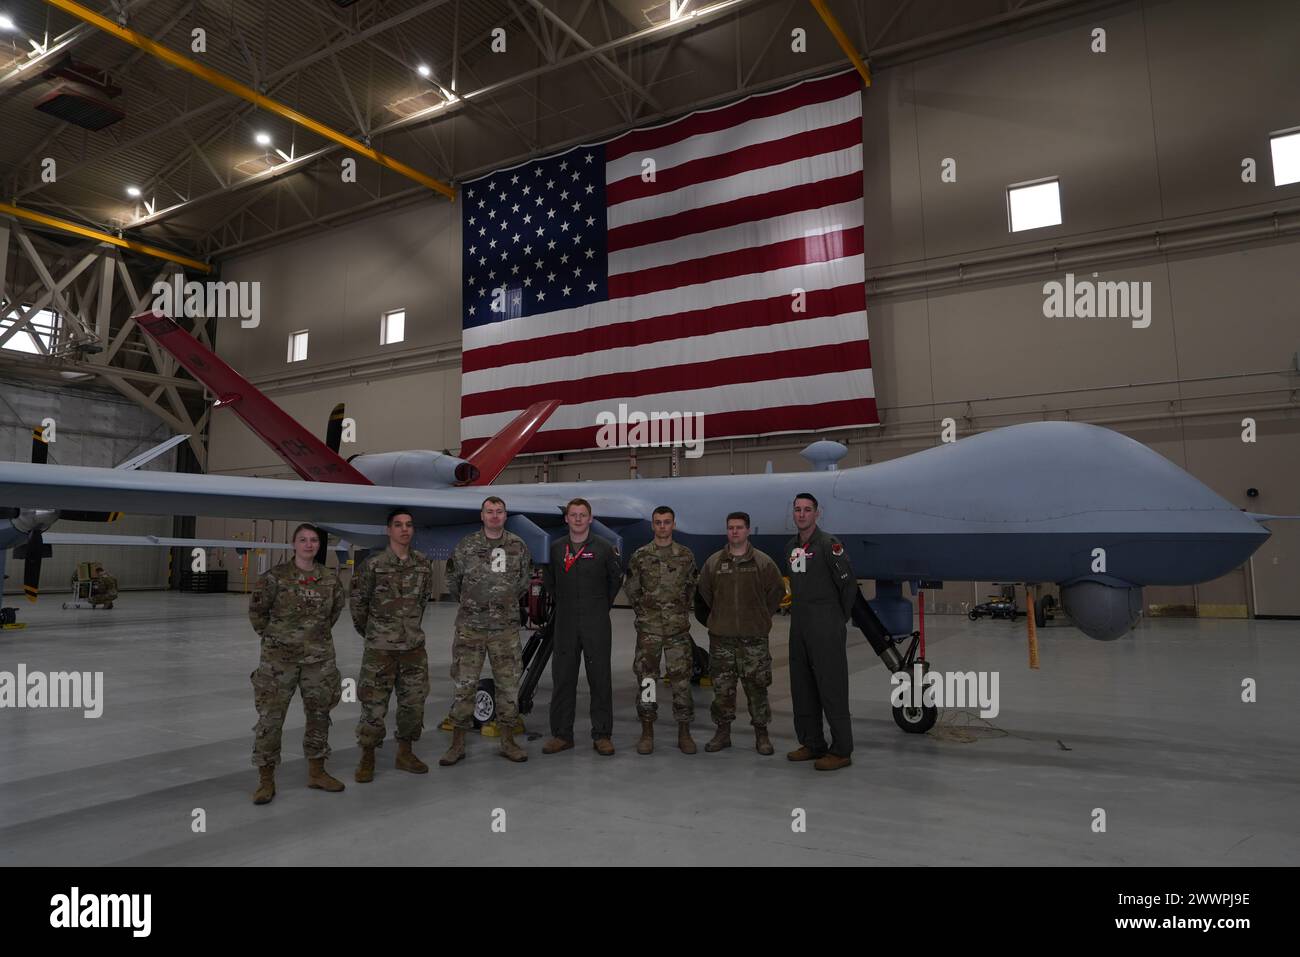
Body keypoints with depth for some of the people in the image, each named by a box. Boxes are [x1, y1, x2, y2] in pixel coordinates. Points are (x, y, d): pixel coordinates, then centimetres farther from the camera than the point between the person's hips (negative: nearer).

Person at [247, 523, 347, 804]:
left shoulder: (330, 578, 0)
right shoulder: (275, 576, -9)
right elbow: (256, 609, 1)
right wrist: (270, 636, 5)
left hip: (319, 658, 4)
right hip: (280, 658, -3)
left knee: (319, 715, 12)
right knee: (270, 717, -2)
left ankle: (316, 772, 27)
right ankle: (266, 779, 12)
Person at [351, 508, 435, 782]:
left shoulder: (424, 565, 3)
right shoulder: (373, 565, -7)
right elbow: (357, 601, 2)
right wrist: (368, 631, 10)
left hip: (413, 646, 4)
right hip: (380, 648, -4)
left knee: (413, 702, 10)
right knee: (373, 704, 1)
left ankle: (405, 754, 26)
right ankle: (367, 759, 17)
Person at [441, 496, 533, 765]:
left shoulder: (518, 546, 2)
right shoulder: (466, 546, -2)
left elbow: (525, 579, 16)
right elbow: (452, 581, 9)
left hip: (506, 627, 2)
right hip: (470, 627, -1)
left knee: (508, 683, 7)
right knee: (464, 684, 2)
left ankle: (507, 741, 19)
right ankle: (458, 744, 13)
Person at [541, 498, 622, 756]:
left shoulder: (603, 548, -1)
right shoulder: (556, 549, 5)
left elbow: (615, 578, 10)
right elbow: (548, 580, 19)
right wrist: (561, 603, 13)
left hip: (596, 622, -2)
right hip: (565, 623, 2)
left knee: (600, 678, 2)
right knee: (563, 678, 6)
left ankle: (602, 735, 12)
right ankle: (562, 734, 16)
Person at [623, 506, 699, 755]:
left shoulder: (685, 555, 5)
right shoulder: (640, 556, 3)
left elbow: (692, 587, 14)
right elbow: (630, 589, 9)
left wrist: (682, 611, 9)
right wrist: (644, 611, 6)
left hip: (679, 629, 0)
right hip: (648, 629, 0)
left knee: (681, 679, 2)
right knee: (645, 678, 2)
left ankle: (684, 732, 13)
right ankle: (647, 732, 14)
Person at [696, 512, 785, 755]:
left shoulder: (763, 562, 1)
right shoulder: (713, 562, 5)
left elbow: (777, 591, 9)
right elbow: (704, 592, 17)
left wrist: (762, 616, 9)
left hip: (754, 637, -2)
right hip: (721, 637, 2)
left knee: (757, 688, 2)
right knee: (722, 688, 6)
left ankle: (761, 734, 15)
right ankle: (722, 732, 19)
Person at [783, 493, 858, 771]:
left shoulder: (829, 544, -10)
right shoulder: (791, 547, 13)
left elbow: (848, 583, -9)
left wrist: (840, 618, 0)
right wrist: (799, 609, 14)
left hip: (825, 627, -8)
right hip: (799, 625, 8)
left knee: (831, 688, -4)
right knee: (802, 688, 12)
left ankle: (841, 751, 5)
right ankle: (812, 744, 24)